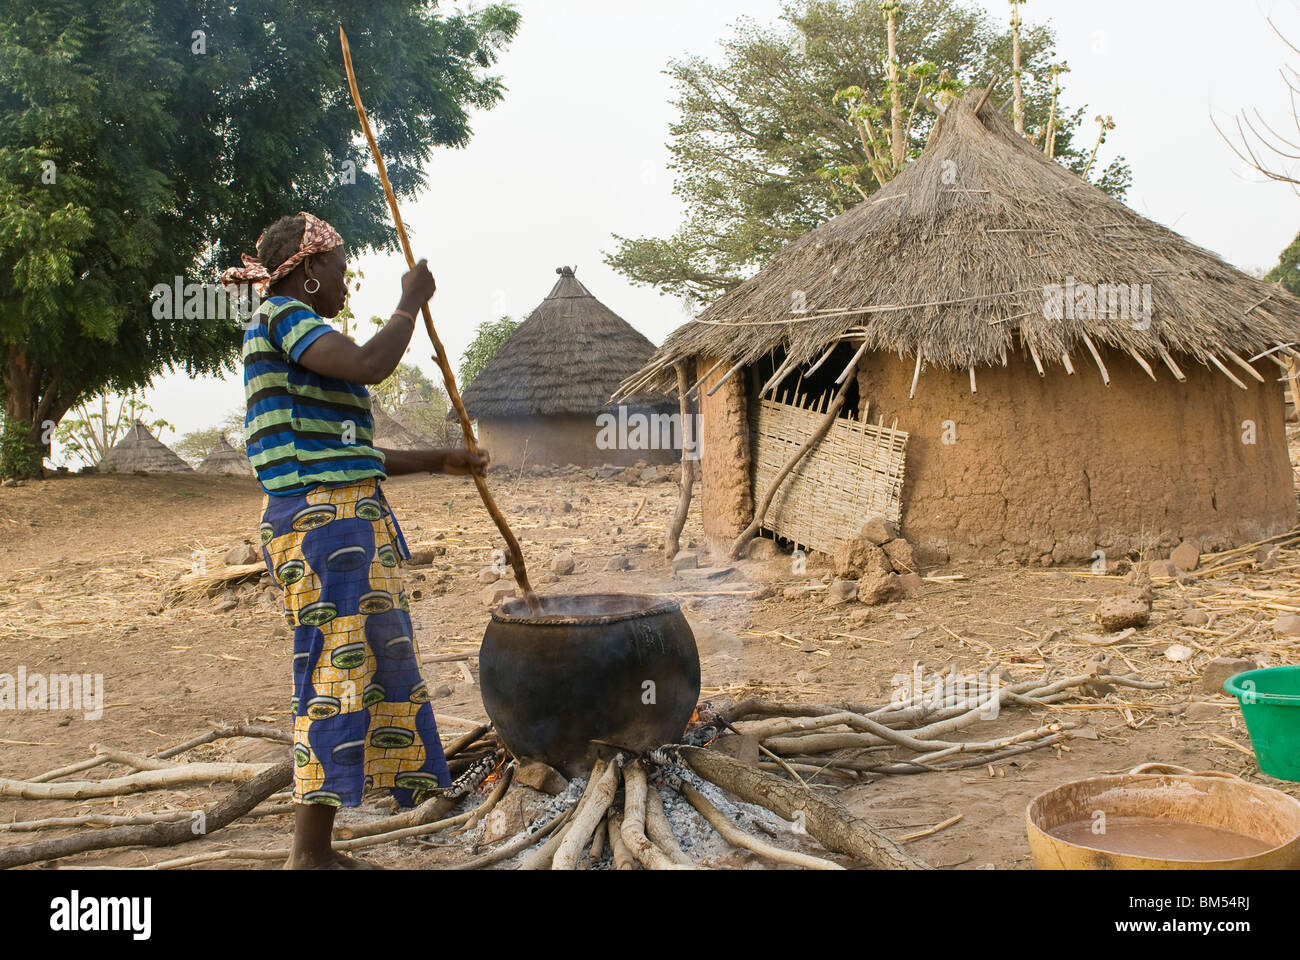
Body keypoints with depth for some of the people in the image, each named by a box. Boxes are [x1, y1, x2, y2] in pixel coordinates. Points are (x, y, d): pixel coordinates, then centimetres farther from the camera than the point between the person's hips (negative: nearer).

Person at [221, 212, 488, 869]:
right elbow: (370, 365, -25)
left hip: (354, 522, 10)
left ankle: (317, 849, 17)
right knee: (335, 674, -9)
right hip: (321, 522, -10)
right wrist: (411, 302, -8)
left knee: (375, 671, 11)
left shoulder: (298, 334, 22)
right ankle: (308, 856, -3)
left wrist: (439, 463, 27)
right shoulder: (280, 316, -7)